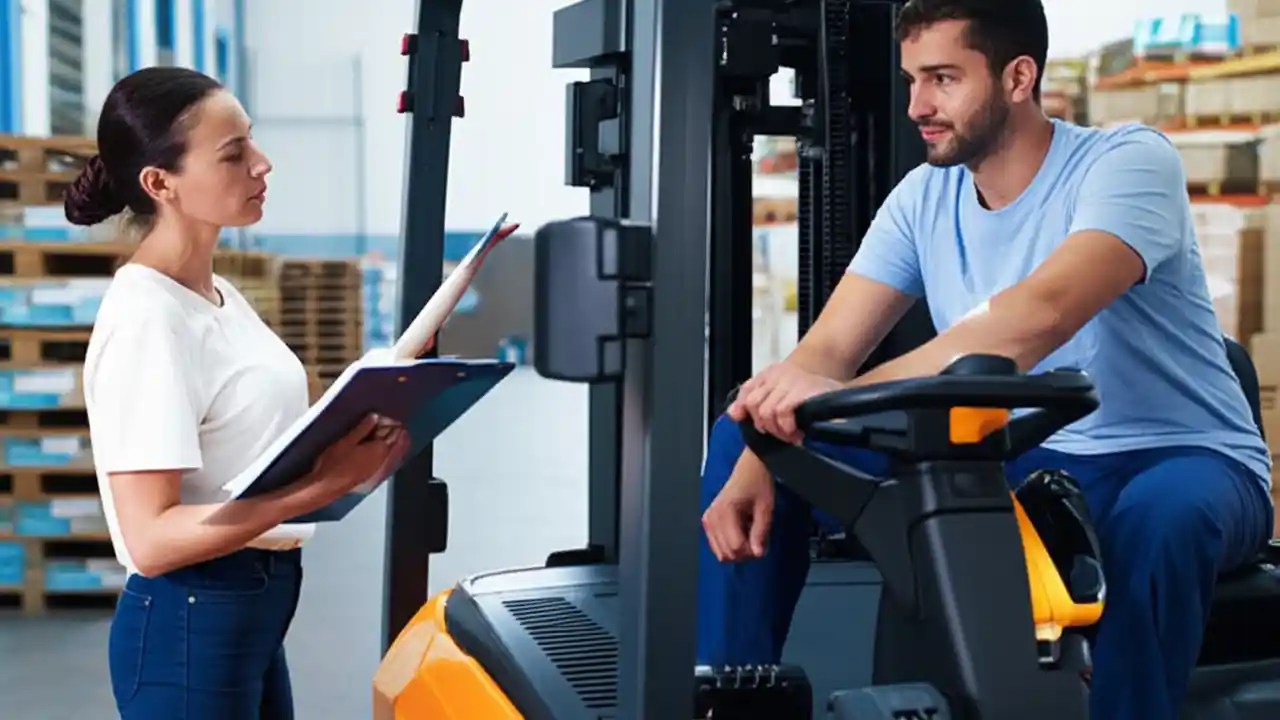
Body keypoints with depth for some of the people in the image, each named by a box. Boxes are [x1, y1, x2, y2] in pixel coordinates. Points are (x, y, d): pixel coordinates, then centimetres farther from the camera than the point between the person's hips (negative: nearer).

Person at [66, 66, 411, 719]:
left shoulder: (219, 296, 8)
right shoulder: (145, 320, -19)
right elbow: (150, 539, -23)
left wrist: (352, 442, -3)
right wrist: (323, 485, -30)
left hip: (255, 606, 9)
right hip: (189, 623, -9)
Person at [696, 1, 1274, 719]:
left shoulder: (1130, 162, -18)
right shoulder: (925, 196, 1)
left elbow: (1040, 315, -37)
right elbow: (829, 348, -6)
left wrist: (847, 393, -48)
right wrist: (756, 463, -26)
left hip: (1175, 459, -5)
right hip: (1011, 463, 6)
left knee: (1158, 517, -44)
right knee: (746, 435, -5)